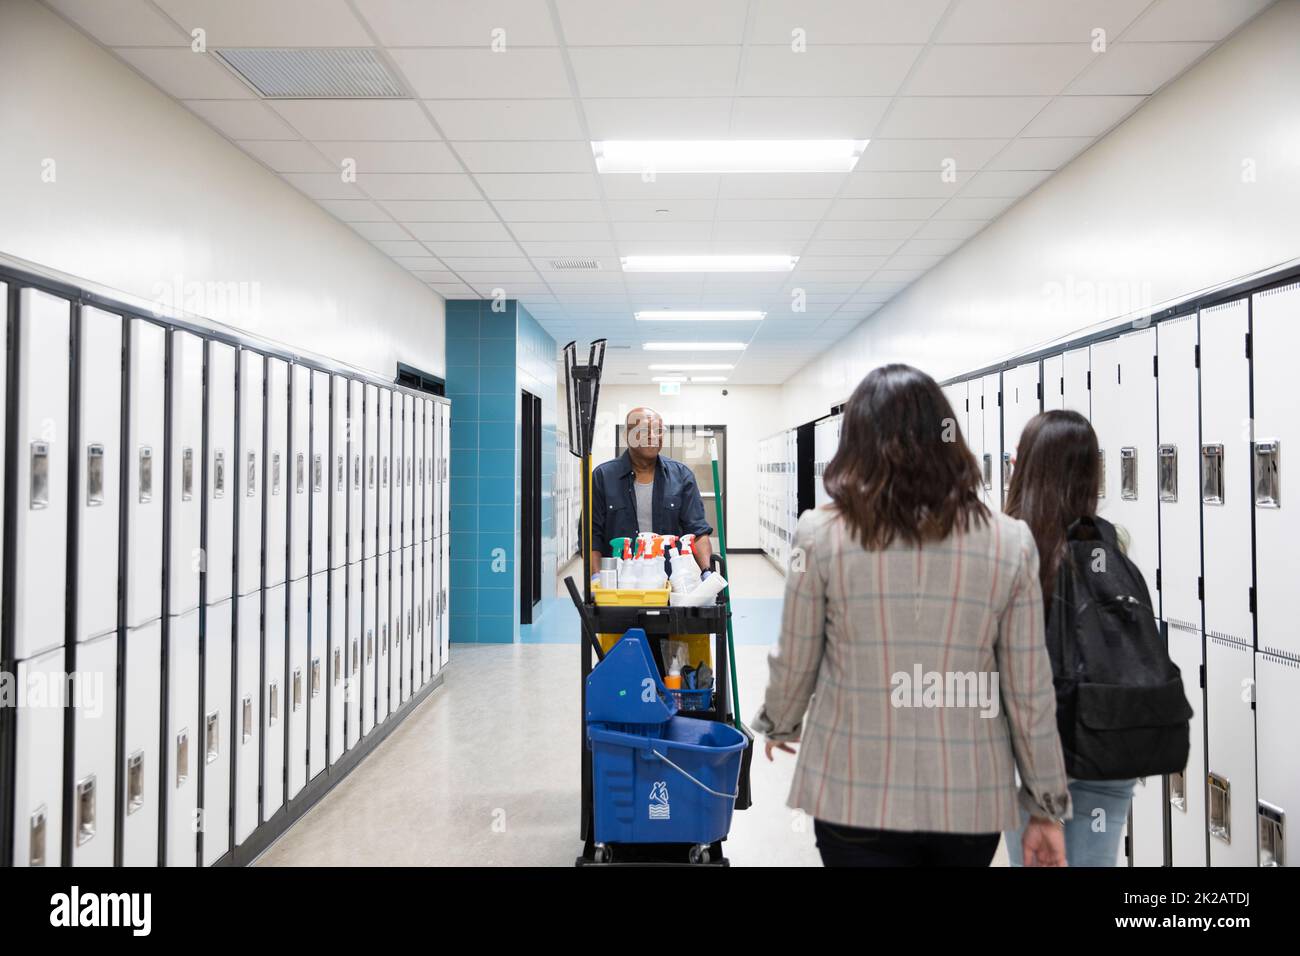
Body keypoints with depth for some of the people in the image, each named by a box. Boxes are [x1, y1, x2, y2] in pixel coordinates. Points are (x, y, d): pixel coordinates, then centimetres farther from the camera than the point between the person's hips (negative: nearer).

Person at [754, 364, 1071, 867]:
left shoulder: (822, 534, -11)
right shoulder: (1009, 542, -7)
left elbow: (794, 664, -1)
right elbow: (1030, 694, -3)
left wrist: (779, 726, 20)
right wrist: (1046, 808, 10)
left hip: (856, 796, -2)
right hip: (970, 800, 3)